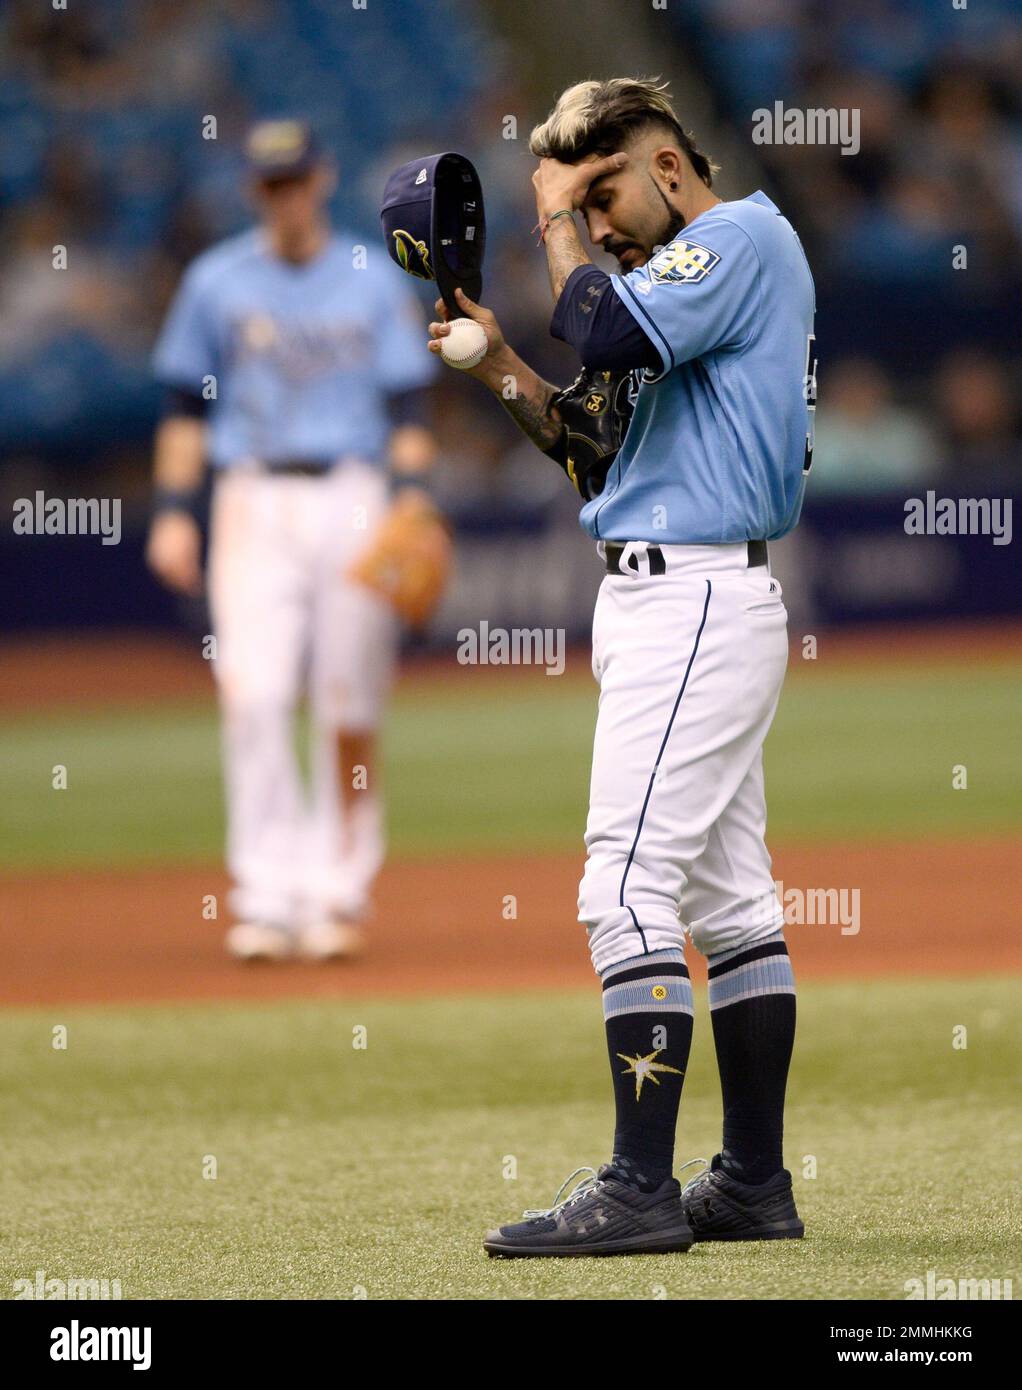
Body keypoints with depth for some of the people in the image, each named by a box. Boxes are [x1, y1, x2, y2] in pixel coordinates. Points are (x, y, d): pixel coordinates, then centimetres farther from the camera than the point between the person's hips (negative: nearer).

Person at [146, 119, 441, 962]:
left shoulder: (375, 280, 8)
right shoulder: (216, 282, 9)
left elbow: (409, 403, 7)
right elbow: (187, 406, 12)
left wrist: (416, 500, -7)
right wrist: (174, 511, 3)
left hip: (352, 502, 0)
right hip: (254, 504, 0)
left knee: (348, 706, -1)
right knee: (253, 696, -13)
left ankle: (340, 895, 8)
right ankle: (268, 900, -14)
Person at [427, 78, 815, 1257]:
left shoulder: (744, 236, -10)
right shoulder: (700, 274, 21)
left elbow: (604, 335, -25)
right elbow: (604, 449, 22)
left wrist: (556, 216, -9)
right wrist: (503, 370, 9)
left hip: (692, 604, -11)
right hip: (696, 610, 11)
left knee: (629, 891, -14)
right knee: (728, 895, 11)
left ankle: (639, 1190, -16)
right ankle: (753, 1182, 14)